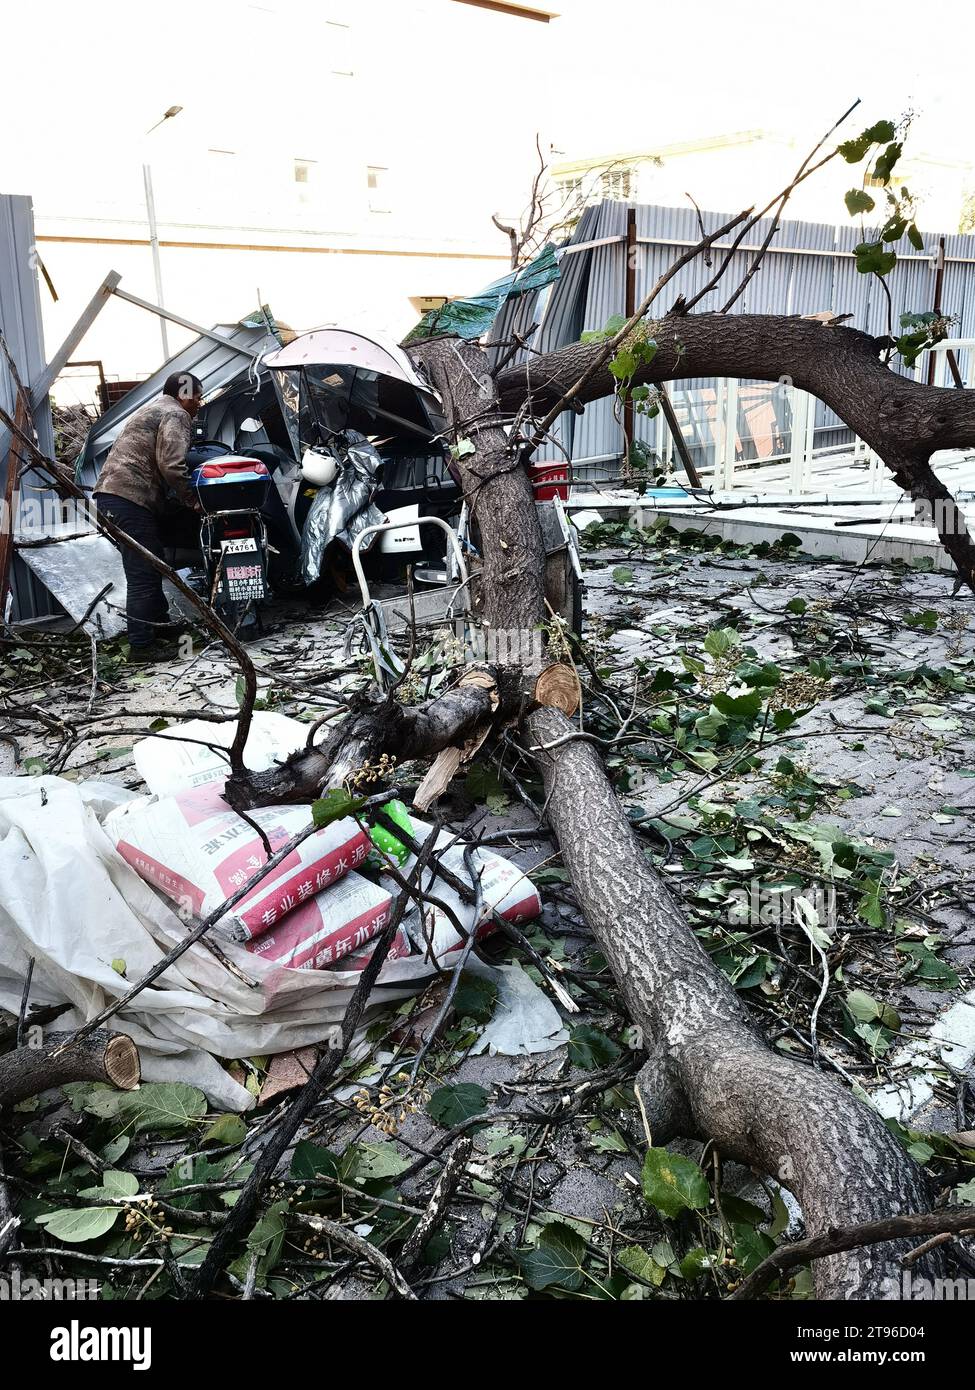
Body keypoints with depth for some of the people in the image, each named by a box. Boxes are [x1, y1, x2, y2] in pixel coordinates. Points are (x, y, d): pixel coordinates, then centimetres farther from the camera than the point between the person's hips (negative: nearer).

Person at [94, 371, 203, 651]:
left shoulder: (152, 409, 29)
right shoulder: (175, 415, -3)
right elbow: (171, 465, -17)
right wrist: (192, 500, -7)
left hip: (110, 492, 10)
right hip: (131, 496, -10)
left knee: (150, 566, 19)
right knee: (144, 573, -10)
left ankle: (160, 623, 28)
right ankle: (142, 644, -10)